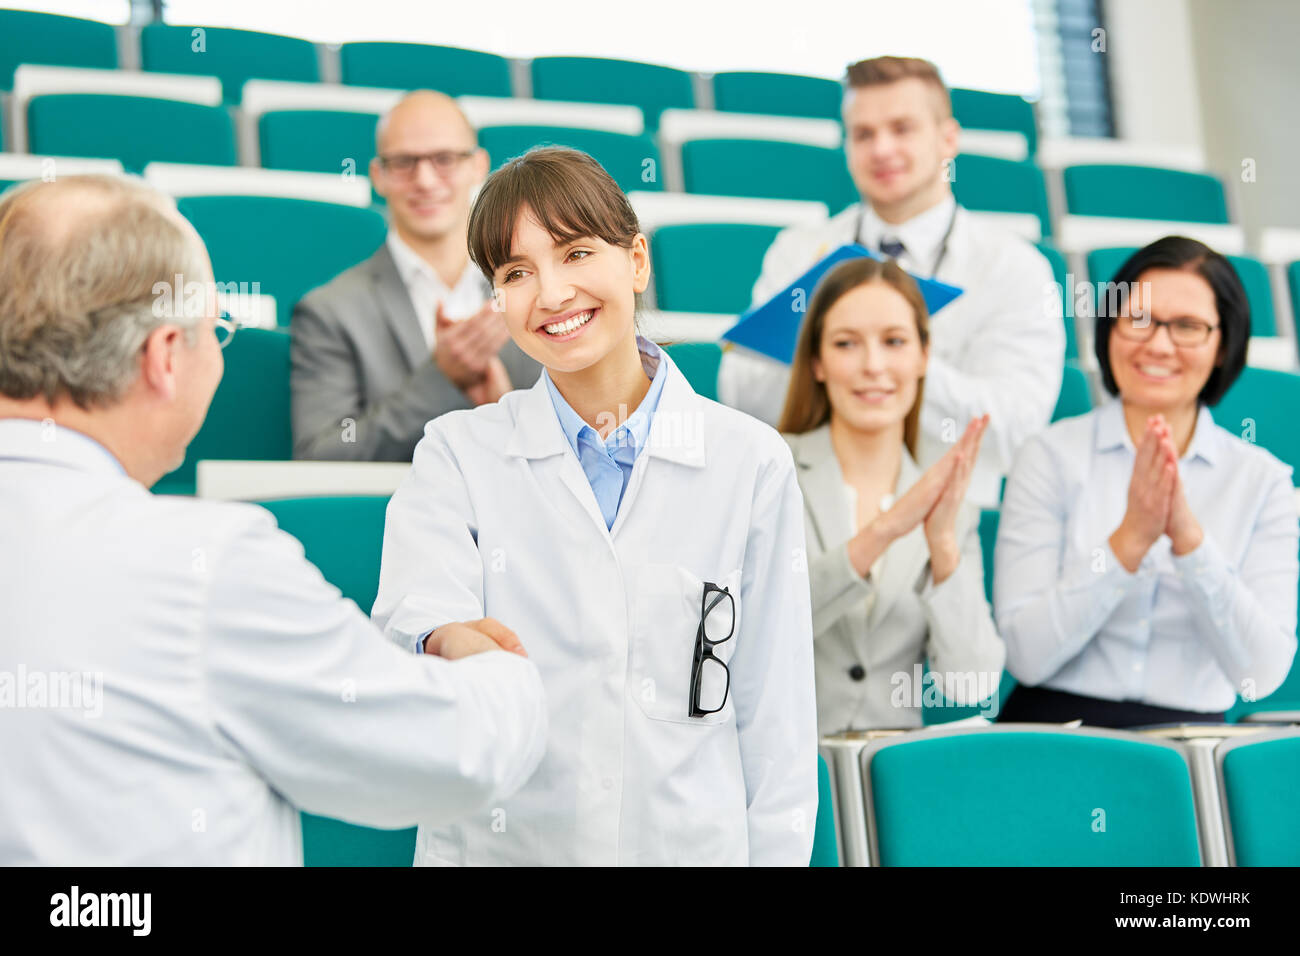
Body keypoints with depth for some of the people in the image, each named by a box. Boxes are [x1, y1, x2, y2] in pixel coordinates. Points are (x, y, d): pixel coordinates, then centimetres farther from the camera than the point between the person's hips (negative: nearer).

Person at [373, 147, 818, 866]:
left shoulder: (750, 463, -2)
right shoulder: (457, 452, -1)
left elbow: (775, 719, 0)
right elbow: (416, 609, -20)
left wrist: (776, 855, -5)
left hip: (692, 842, 0)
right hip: (497, 843, 0)